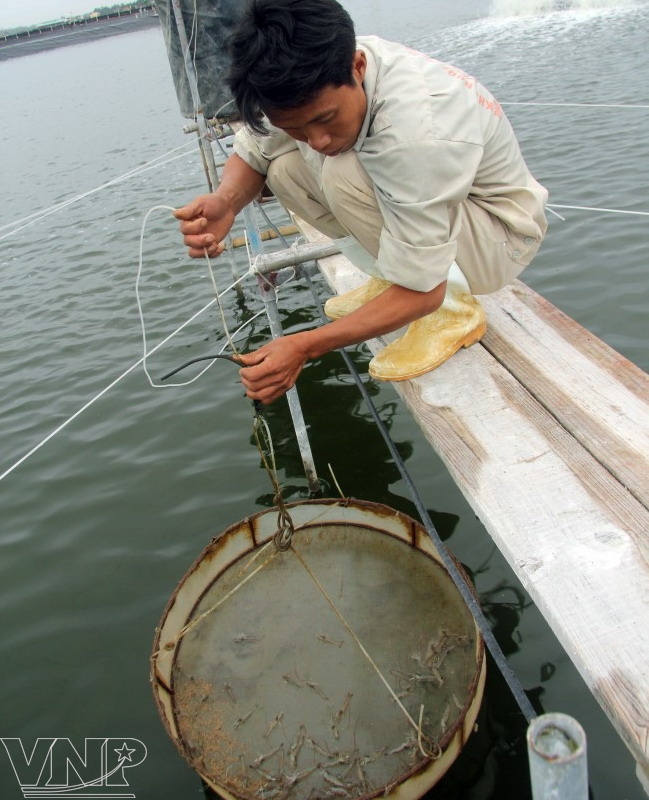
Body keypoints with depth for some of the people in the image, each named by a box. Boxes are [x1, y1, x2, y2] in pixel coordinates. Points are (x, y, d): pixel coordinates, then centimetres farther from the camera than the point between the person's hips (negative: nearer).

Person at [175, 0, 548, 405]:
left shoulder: (416, 128, -36)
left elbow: (421, 293, -32)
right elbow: (251, 151, -2)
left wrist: (304, 346, -35)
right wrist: (226, 201, -26)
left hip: (501, 234, -6)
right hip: (419, 203, 7)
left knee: (343, 174, -31)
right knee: (285, 168, -11)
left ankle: (453, 309, -13)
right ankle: (392, 274, 5)